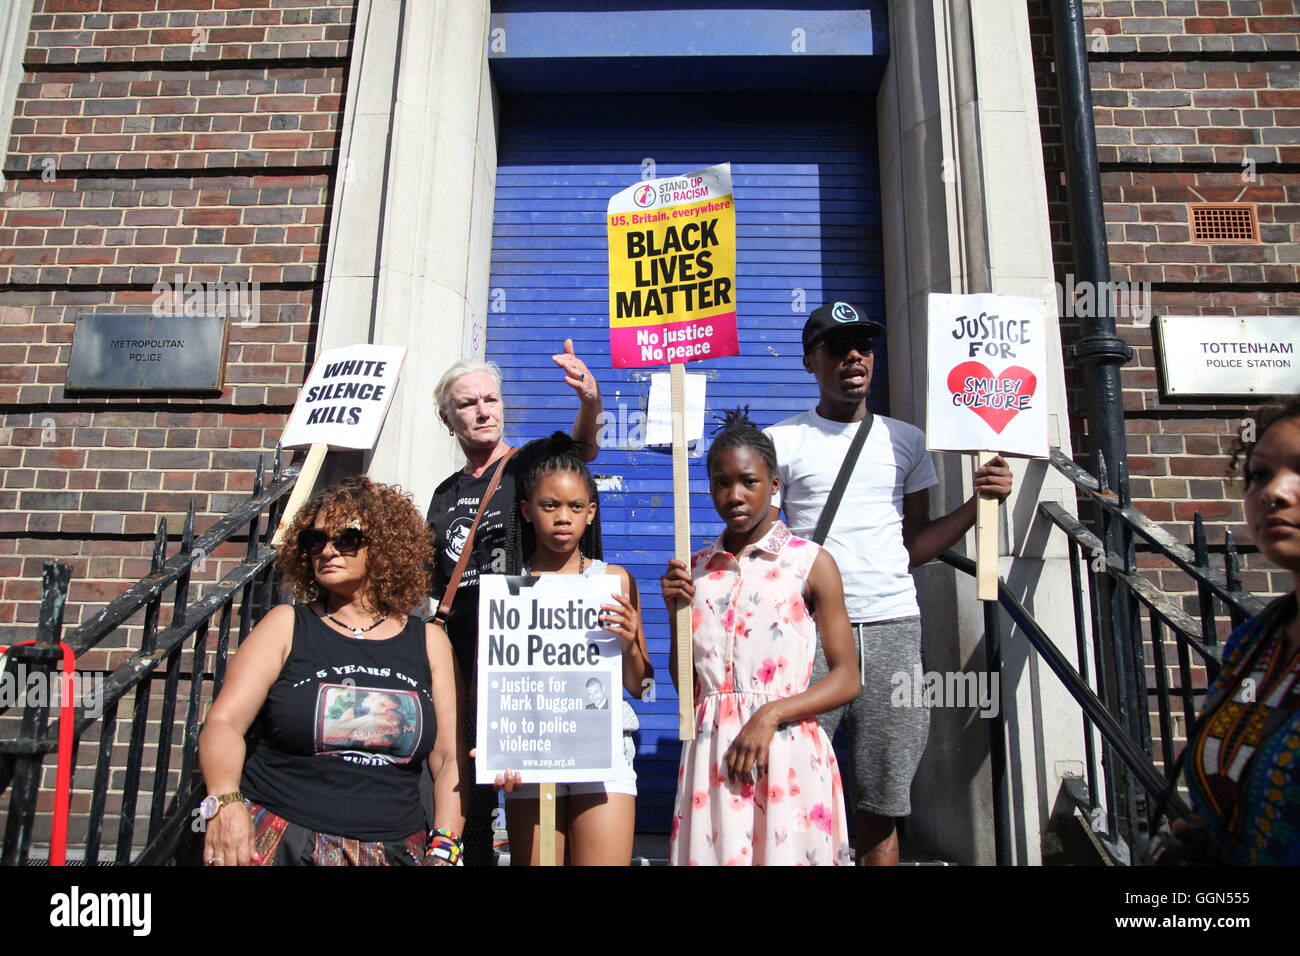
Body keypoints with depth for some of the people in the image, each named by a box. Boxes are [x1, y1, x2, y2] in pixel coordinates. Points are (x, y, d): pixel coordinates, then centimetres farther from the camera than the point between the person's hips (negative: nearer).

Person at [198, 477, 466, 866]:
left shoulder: (429, 642, 11)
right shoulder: (287, 625, 9)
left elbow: (450, 759, 9)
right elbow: (223, 722, -2)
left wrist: (444, 849, -2)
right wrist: (225, 800, -20)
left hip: (393, 849, 1)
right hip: (275, 843, 0)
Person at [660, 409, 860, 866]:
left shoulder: (811, 563, -3)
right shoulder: (696, 570, 8)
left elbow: (846, 678, -3)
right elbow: (685, 685, 11)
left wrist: (770, 714, -15)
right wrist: (676, 613, -3)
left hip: (786, 749, -3)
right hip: (711, 751, 3)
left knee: (785, 851, 3)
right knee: (714, 852, 8)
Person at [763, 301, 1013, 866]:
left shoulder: (906, 441, 15)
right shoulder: (781, 442, 6)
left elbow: (915, 546, 15)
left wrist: (979, 503, 2)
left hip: (892, 628, 3)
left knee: (882, 809, 5)